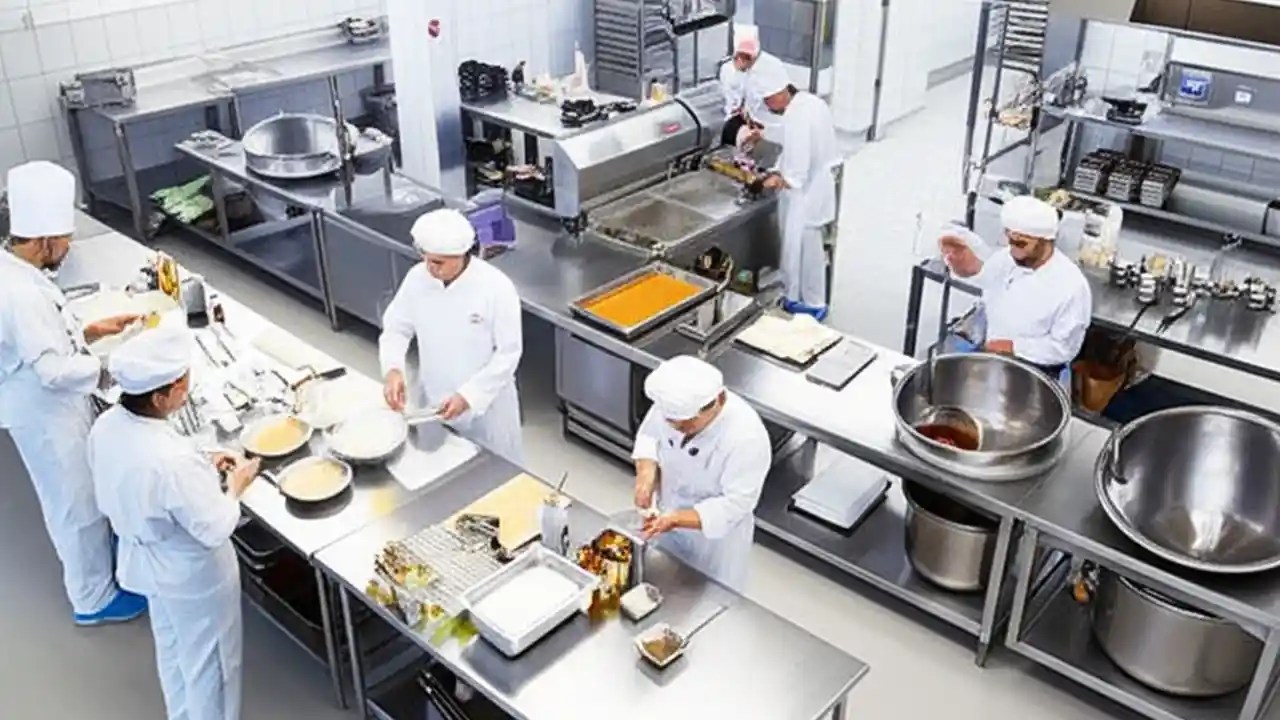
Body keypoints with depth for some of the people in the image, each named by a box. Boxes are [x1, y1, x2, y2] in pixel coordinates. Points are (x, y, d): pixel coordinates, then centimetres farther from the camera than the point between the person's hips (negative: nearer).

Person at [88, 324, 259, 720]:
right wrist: (235, 486, -10)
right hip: (192, 575, -8)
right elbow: (214, 529, -27)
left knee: (172, 650, 31)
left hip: (146, 561, 8)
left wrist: (202, 470, 2)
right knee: (208, 662, 17)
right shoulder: (173, 460, -39)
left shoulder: (106, 426, -14)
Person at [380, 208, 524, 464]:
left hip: (487, 402, -4)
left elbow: (509, 353, -19)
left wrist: (468, 395, -22)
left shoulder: (496, 287, -24)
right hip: (434, 400, 4)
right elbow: (396, 328, 0)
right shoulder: (417, 278, -11)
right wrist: (393, 369, -19)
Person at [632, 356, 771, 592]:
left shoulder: (747, 438, -36)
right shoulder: (673, 404, -21)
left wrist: (677, 519, -39)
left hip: (715, 539, -5)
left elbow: (735, 504, -30)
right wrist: (646, 469, -23)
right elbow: (650, 433, -3)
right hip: (667, 521, 5)